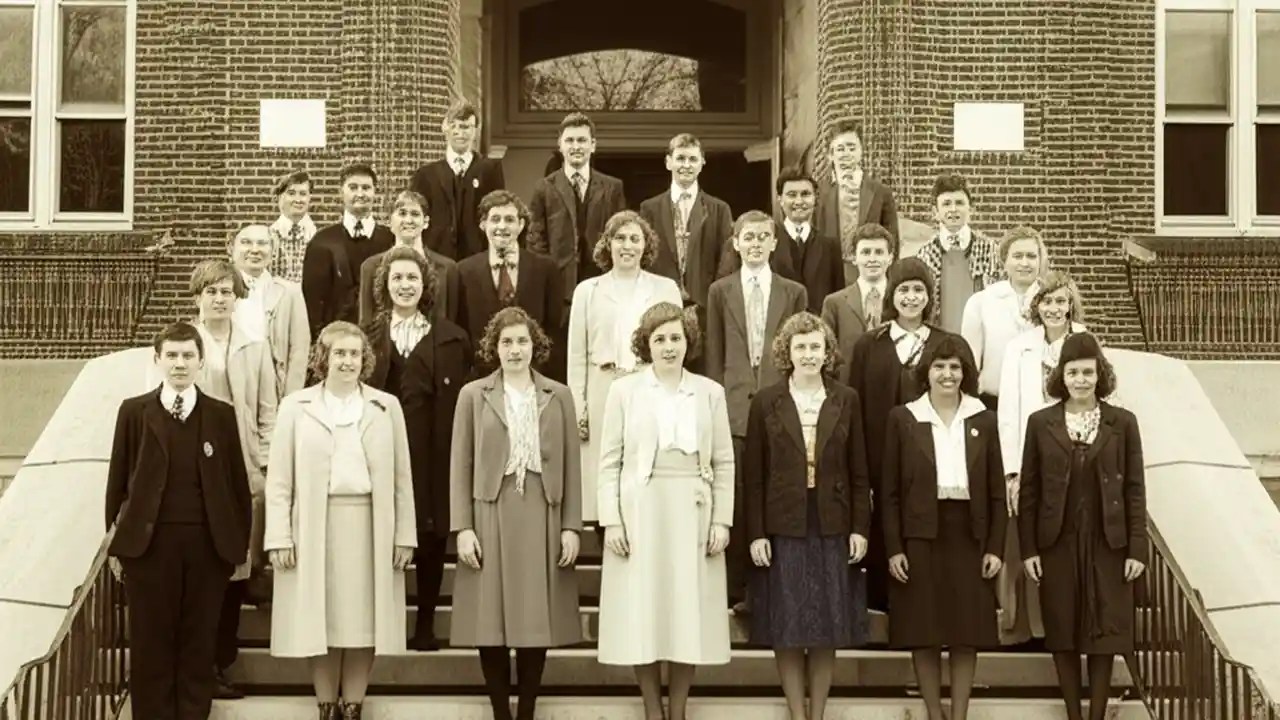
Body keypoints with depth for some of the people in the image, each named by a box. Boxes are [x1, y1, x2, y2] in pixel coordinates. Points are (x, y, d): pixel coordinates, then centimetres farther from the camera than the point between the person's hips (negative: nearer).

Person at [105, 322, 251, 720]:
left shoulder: (221, 415, 4)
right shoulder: (134, 411, 3)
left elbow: (237, 481, 6)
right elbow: (117, 478, 5)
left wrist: (242, 541, 4)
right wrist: (115, 540, 4)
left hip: (209, 542, 1)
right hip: (148, 541, 0)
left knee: (199, 640, 6)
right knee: (150, 641, 5)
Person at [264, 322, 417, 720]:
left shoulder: (386, 406, 9)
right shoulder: (296, 407, 7)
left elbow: (401, 478, 8)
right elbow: (279, 480, 4)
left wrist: (404, 535, 3)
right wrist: (280, 537, -4)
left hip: (370, 527, 1)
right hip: (314, 528, 0)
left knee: (363, 623, 1)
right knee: (321, 623, 2)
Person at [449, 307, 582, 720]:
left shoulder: (558, 396, 9)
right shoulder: (473, 395, 6)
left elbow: (571, 465, 6)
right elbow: (461, 465, 2)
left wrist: (571, 527, -1)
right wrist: (462, 527, -6)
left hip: (542, 520, 1)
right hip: (491, 518, -1)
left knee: (536, 621, 3)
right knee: (491, 623, 1)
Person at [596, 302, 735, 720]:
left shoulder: (710, 392, 8)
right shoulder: (624, 391, 3)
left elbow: (724, 463, 7)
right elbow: (610, 461, 2)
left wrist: (722, 521, -1)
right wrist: (611, 521, -6)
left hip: (692, 515, 1)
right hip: (640, 515, -1)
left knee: (689, 616, 3)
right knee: (643, 617, 1)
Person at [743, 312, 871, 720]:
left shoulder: (846, 402, 6)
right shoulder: (766, 403, 2)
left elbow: (859, 472, 6)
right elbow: (753, 475, 1)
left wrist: (860, 529, 0)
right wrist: (756, 534, -5)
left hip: (832, 529, 1)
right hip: (783, 528, -1)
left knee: (827, 628, 5)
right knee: (786, 629, 2)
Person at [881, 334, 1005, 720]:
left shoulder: (983, 420, 7)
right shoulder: (903, 418, 2)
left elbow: (997, 491, 6)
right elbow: (890, 490, 1)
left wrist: (995, 547, -1)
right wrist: (894, 548, -5)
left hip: (969, 535, 1)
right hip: (920, 535, -1)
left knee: (967, 632, 3)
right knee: (924, 632, 2)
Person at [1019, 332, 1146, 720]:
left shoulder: (1123, 422, 1)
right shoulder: (1040, 423, 2)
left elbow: (1135, 489, 1)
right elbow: (1029, 489, 2)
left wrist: (1137, 549, -5)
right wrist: (1028, 549, -3)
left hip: (1108, 543, 0)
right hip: (1058, 543, 1)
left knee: (1104, 630, 3)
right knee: (1063, 631, 5)